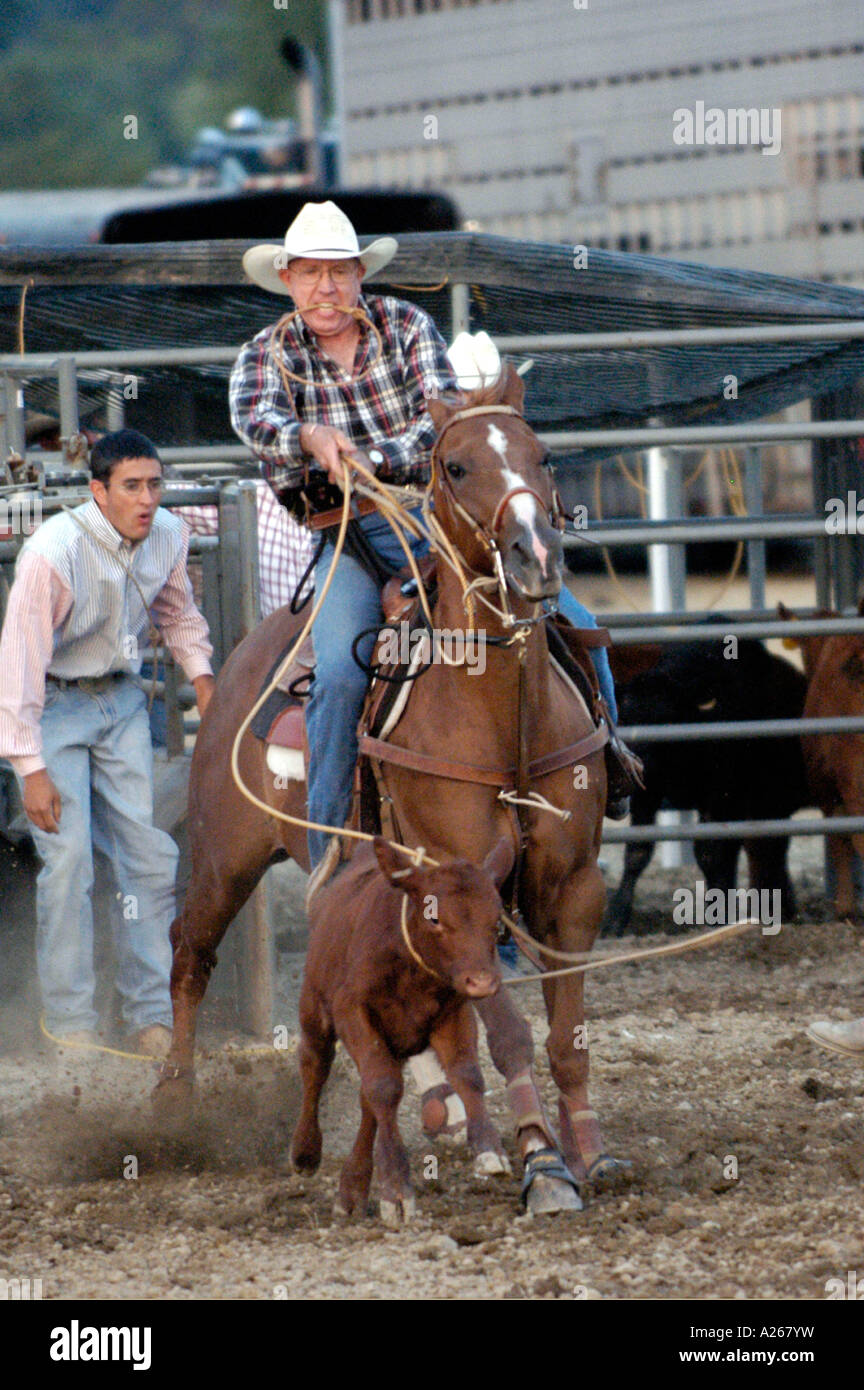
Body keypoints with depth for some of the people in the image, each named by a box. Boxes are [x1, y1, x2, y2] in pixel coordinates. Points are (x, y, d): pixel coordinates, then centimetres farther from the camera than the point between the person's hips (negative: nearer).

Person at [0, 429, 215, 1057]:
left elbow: (178, 611, 14)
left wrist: (203, 681, 6)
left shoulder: (169, 535, -8)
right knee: (68, 857, -12)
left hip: (122, 700, 5)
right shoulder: (53, 551, -27)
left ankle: (152, 1016, 9)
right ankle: (71, 1024, -3)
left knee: (150, 854, 1)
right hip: (55, 705, -5)